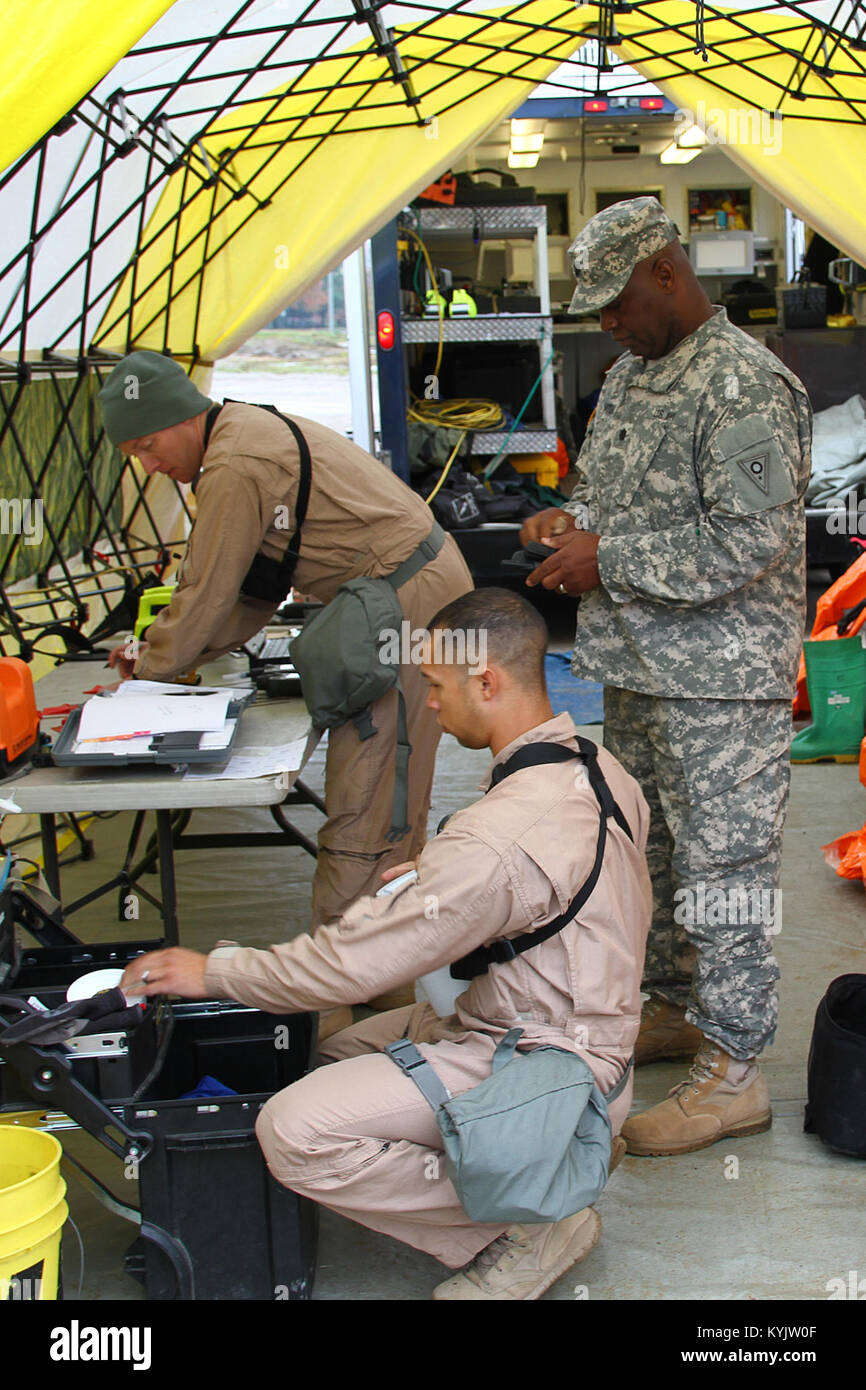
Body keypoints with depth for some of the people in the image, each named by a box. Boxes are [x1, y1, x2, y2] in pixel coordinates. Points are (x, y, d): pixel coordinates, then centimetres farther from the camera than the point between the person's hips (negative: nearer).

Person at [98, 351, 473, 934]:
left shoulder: (234, 469, -17)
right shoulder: (252, 429, 16)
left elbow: (207, 594, -13)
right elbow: (253, 588, 19)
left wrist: (150, 671, 2)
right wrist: (163, 654, 13)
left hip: (408, 596, -11)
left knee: (363, 789, -9)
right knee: (394, 777, 17)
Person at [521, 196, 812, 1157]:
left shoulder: (744, 383, -18)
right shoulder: (630, 372, 12)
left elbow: (748, 542, -23)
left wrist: (608, 562, -20)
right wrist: (571, 521, 2)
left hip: (722, 681, -9)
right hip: (639, 671, 10)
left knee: (722, 864, -2)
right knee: (651, 850, 19)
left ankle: (734, 1070, 8)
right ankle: (674, 1011, 36)